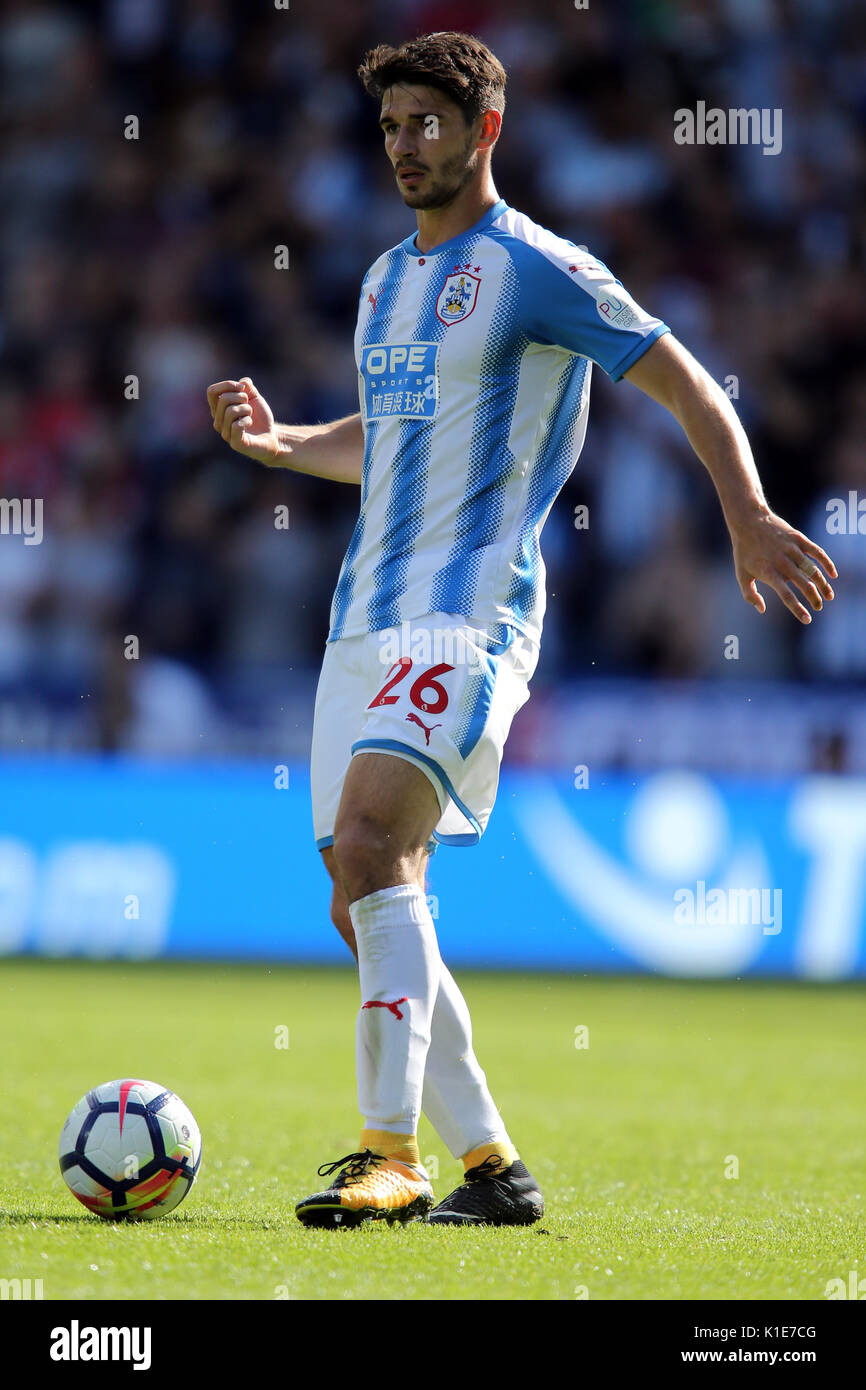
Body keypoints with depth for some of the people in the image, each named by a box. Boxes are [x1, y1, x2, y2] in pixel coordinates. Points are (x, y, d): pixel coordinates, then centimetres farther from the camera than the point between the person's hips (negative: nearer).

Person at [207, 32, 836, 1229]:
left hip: (471, 615, -9)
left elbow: (686, 383, -2)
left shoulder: (535, 268, -4)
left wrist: (751, 522, -12)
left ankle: (391, 1153, -26)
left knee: (369, 848, -25)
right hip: (366, 621, 9)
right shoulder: (386, 281, 19)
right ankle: (491, 1167, 11)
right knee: (366, 905, 4)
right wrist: (278, 445, 14)